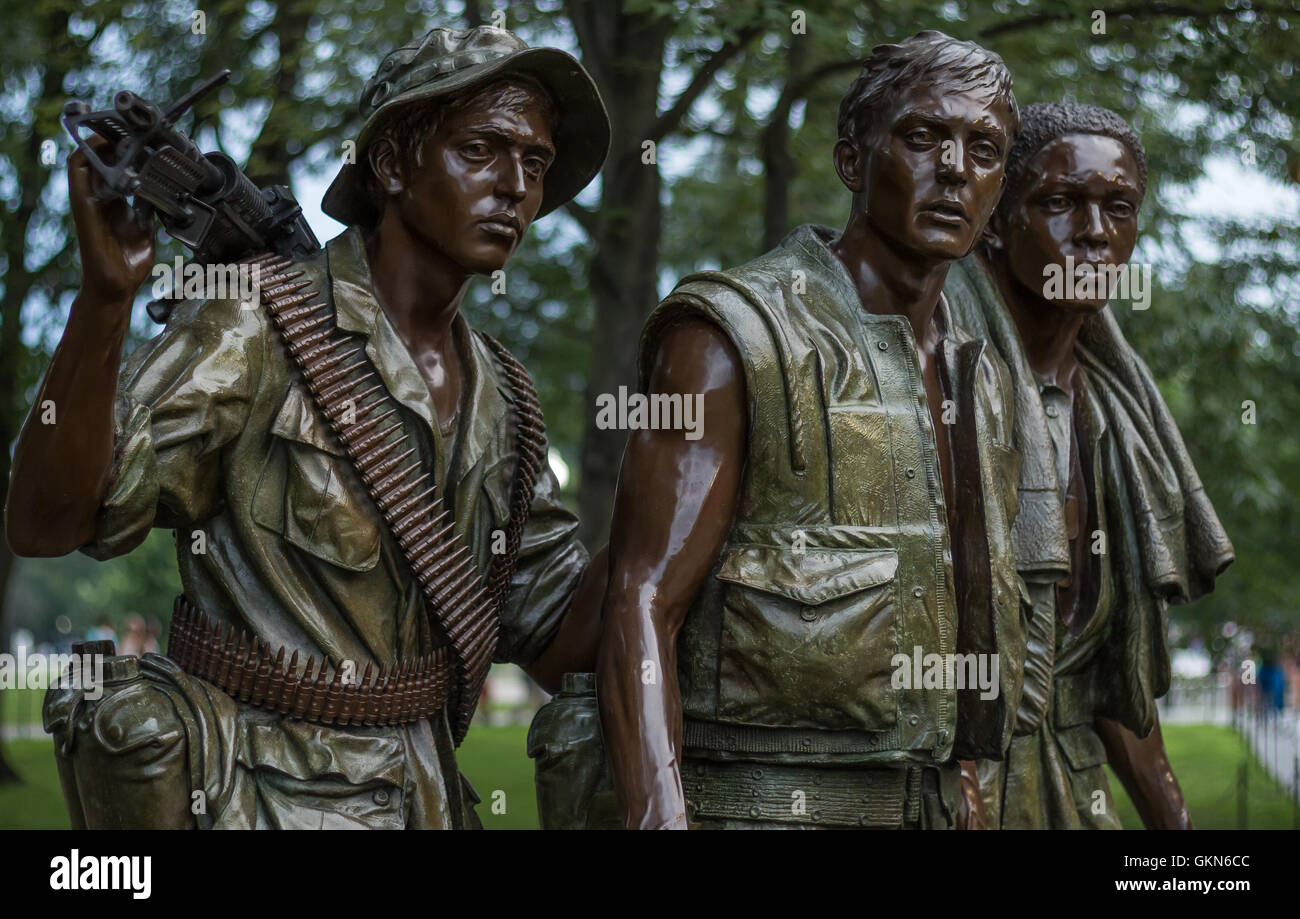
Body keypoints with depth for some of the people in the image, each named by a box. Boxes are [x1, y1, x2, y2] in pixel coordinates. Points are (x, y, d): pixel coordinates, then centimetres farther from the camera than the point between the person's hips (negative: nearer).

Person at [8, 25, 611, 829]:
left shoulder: (497, 394, 8)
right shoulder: (257, 331, -12)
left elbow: (556, 640, 9)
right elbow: (46, 520, -20)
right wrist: (105, 296, -33)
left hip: (423, 797, 7)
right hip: (255, 801, -7)